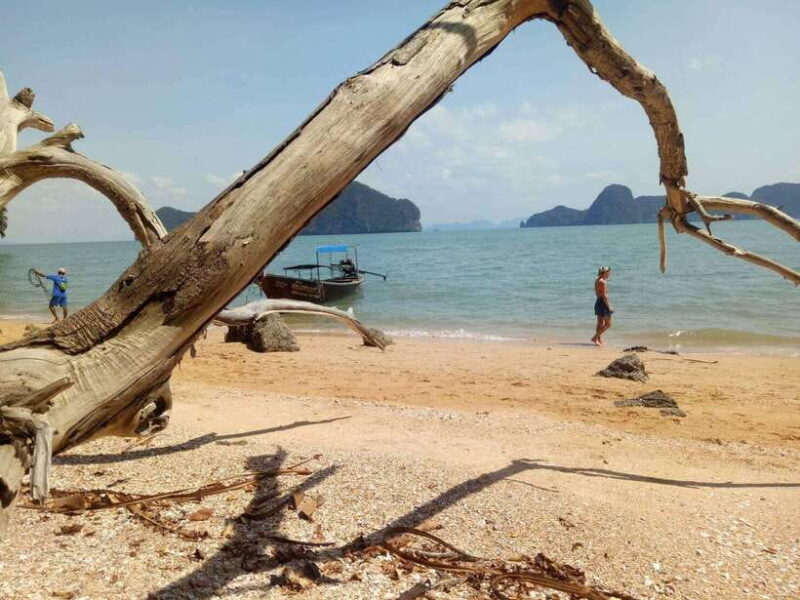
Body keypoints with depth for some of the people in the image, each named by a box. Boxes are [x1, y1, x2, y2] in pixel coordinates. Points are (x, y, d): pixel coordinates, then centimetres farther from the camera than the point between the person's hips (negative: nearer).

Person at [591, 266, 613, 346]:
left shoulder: (597, 281, 11)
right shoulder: (603, 282, -18)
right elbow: (604, 295, -21)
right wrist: (609, 306, -18)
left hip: (598, 302, 10)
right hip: (603, 303, -10)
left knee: (600, 324, 15)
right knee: (608, 324, -2)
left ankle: (599, 340, 20)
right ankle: (595, 338, -3)